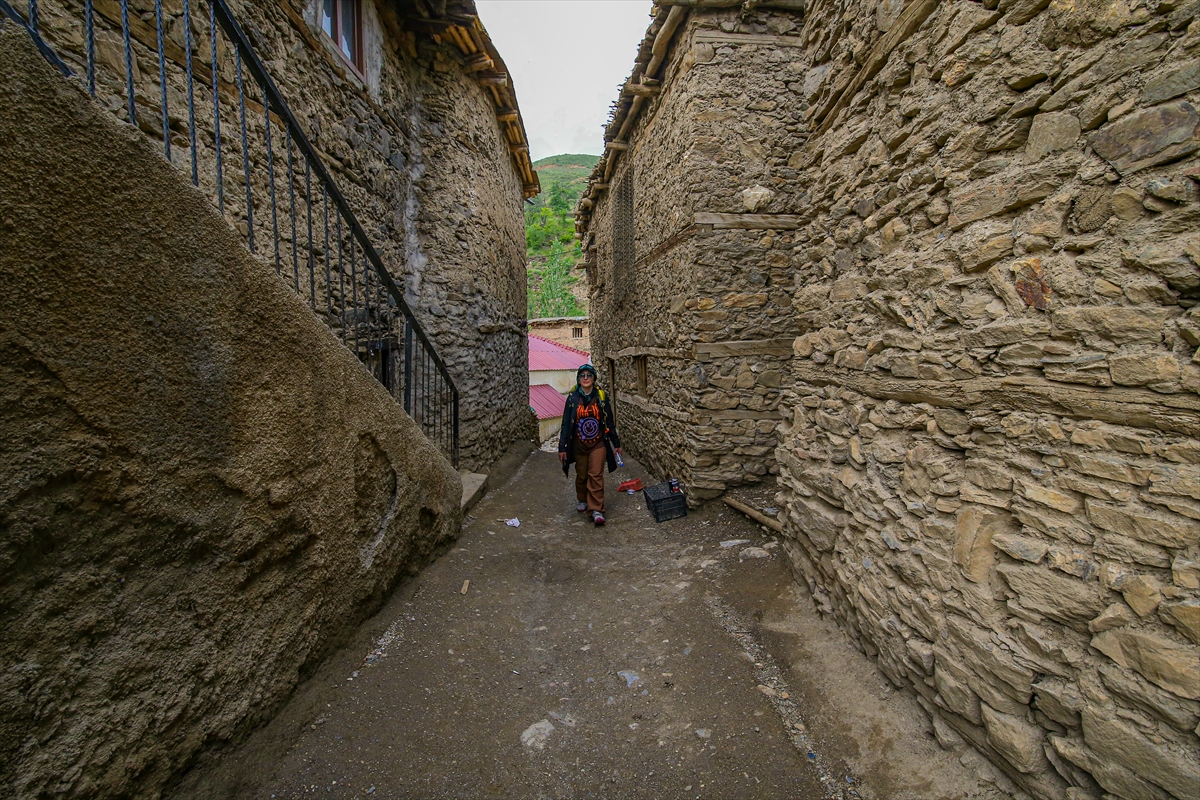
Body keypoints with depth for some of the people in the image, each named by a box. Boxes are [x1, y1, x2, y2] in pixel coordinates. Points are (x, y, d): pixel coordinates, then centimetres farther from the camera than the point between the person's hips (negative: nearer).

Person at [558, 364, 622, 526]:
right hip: (579, 444, 1)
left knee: (596, 475, -6)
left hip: (598, 444, -1)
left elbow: (609, 422, 1)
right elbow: (566, 424, -3)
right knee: (581, 475, 14)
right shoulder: (572, 398, -6)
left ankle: (596, 510, -1)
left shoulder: (601, 396, -5)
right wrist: (562, 447, -4)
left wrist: (616, 443, 4)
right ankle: (582, 500, 38)